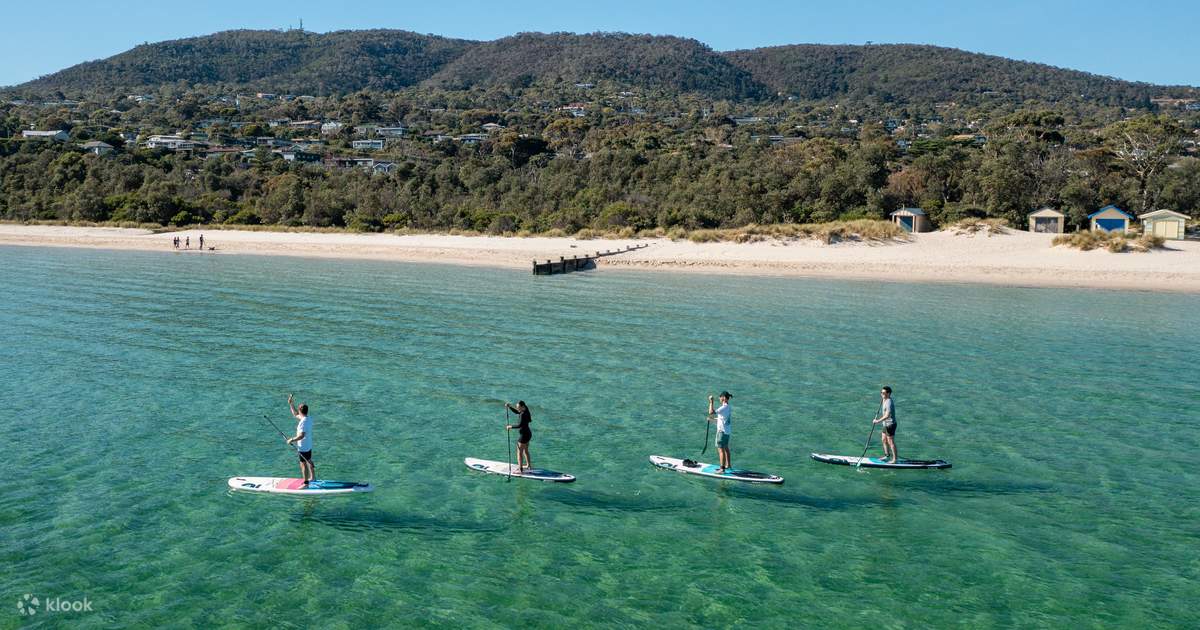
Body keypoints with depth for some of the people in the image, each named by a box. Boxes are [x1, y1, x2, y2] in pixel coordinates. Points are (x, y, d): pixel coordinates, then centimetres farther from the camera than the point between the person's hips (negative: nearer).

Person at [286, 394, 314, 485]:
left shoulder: (303, 422, -27)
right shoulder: (309, 418, 1)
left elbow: (301, 435, -34)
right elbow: (295, 414, 15)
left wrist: (292, 440, -24)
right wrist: (290, 403, 14)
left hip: (303, 447, -10)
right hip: (309, 446, 10)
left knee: (303, 464, -1)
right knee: (309, 461, 26)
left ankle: (306, 483, 4)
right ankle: (312, 476, 43)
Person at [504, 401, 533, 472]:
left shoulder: (523, 414, -24)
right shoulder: (525, 410, 4)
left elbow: (520, 425, -31)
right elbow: (516, 412, 19)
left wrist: (511, 426, -20)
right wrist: (509, 407, 6)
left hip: (524, 435, -10)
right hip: (528, 433, 10)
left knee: (519, 452, -3)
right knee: (525, 450, 25)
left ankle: (520, 469, -1)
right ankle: (528, 465, 39)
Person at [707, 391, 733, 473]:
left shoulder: (724, 408, -22)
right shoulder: (729, 408, 9)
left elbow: (711, 412, -29)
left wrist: (711, 402, -20)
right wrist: (713, 419, 19)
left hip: (722, 431, -10)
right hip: (727, 431, 10)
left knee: (721, 449, -5)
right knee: (726, 448, 21)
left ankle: (722, 468, -3)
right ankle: (728, 465, 33)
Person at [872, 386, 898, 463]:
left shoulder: (889, 402, -24)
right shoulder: (885, 400, 8)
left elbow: (887, 415, -31)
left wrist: (878, 421, -25)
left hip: (890, 424, -10)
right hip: (886, 424, 10)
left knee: (891, 442, -3)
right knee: (884, 440, 20)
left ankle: (895, 459, 5)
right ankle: (886, 455, 33)